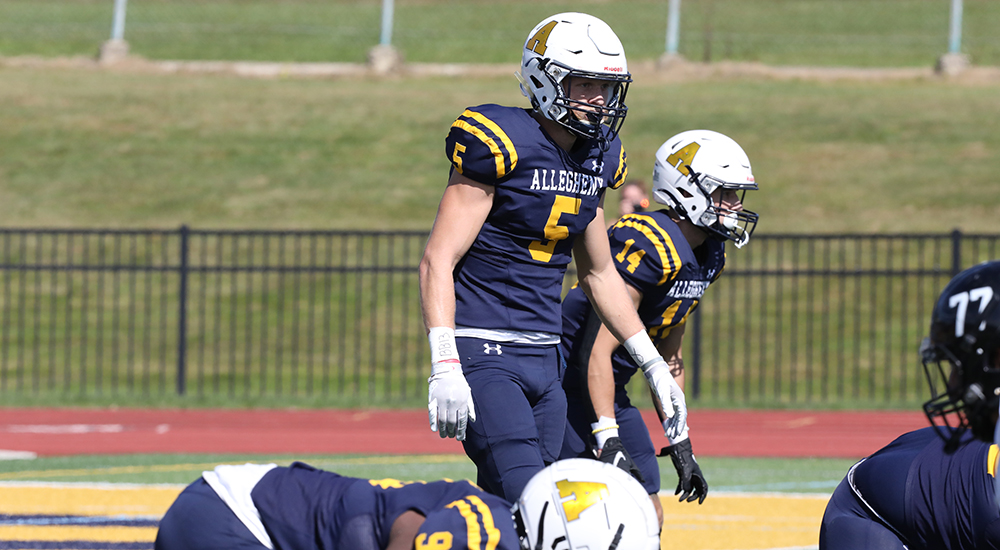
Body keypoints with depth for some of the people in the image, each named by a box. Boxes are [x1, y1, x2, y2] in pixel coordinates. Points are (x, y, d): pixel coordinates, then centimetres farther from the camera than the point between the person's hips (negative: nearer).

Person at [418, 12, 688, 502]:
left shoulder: (598, 158, 11)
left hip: (544, 358, 8)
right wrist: (444, 366, -25)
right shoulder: (501, 144, -13)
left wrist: (653, 364, 21)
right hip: (483, 353, -8)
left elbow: (599, 273, 24)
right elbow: (439, 259, -15)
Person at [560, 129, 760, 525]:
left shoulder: (707, 256, 7)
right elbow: (597, 352, -26)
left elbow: (668, 358, 16)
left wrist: (680, 445, 14)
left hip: (610, 390, 10)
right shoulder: (650, 247, -23)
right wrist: (608, 441, -30)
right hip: (571, 384, -10)